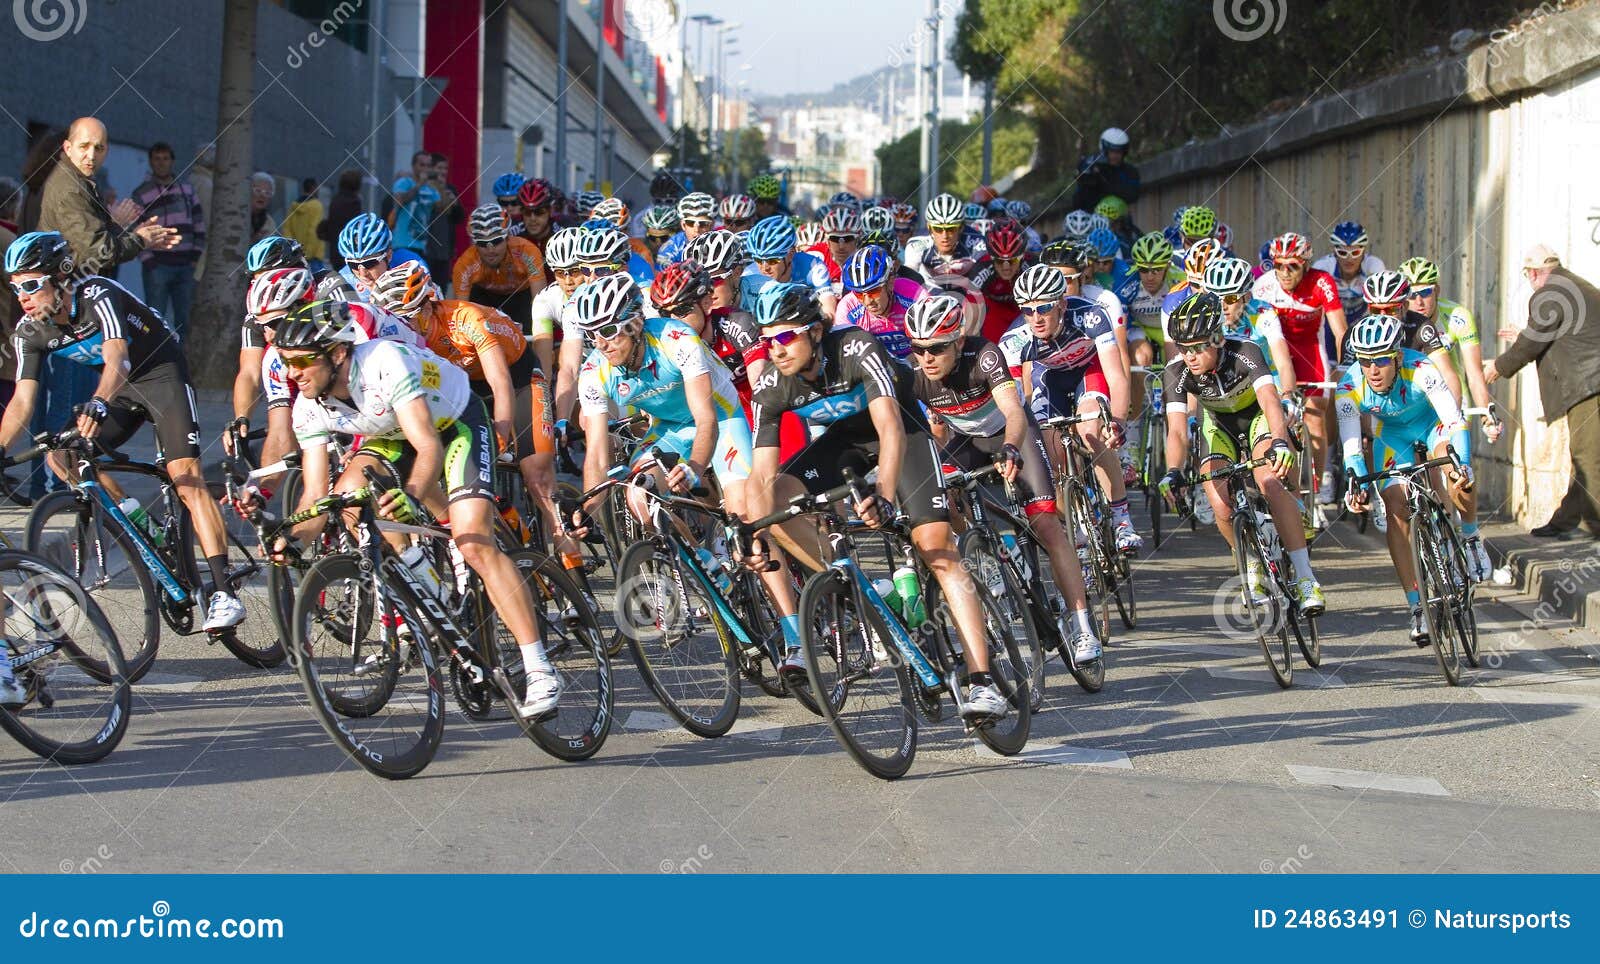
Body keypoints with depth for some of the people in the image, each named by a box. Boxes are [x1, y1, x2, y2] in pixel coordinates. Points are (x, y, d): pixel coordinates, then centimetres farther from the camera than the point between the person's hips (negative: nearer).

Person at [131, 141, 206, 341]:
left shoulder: (187, 189, 15)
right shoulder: (141, 194, 3)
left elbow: (199, 224, 15)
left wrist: (196, 255, 6)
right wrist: (149, 261, -10)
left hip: (186, 265, 4)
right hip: (158, 267, -4)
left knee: (185, 319, 5)